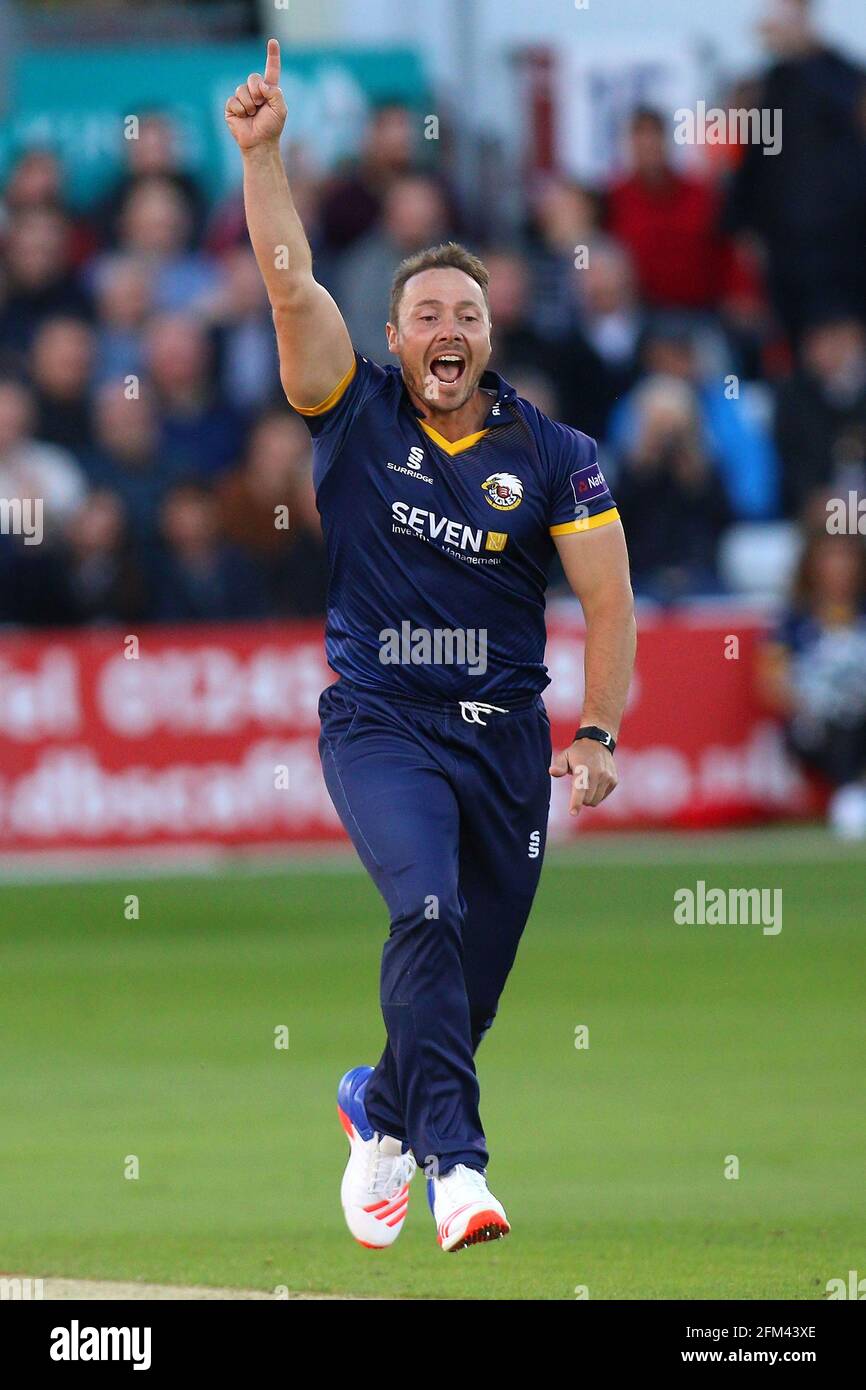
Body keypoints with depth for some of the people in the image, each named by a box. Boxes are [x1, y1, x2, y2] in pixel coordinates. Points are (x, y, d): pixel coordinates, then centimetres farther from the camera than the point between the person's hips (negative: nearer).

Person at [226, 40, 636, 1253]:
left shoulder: (551, 455, 0)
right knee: (428, 910, -26)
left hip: (507, 731, 2)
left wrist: (599, 734, -8)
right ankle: (455, 1165, -31)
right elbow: (292, 287, -11)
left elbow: (609, 601, 1)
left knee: (478, 971, 9)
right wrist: (263, 151, -21)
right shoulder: (357, 415, -1)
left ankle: (382, 1110, 40)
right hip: (379, 724, -2)